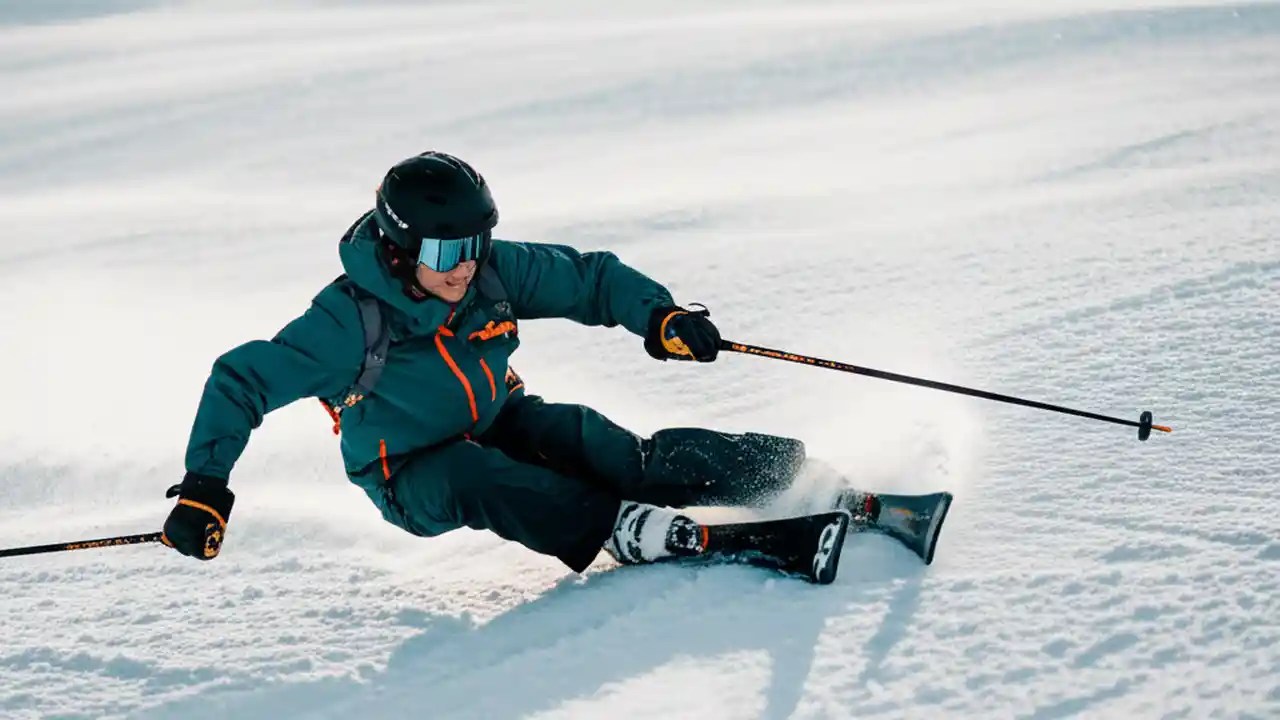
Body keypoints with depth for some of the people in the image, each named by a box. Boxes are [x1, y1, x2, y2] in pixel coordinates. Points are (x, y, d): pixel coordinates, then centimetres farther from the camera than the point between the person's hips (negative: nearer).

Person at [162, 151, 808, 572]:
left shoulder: (495, 272, -16)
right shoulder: (351, 320, -26)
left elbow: (591, 277, -6)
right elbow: (241, 381, -23)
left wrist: (661, 317, -23)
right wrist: (204, 487, -31)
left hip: (499, 424, 3)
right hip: (415, 477, -2)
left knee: (574, 436, -27)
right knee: (473, 477, -37)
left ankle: (774, 470, -34)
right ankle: (617, 530, -47)